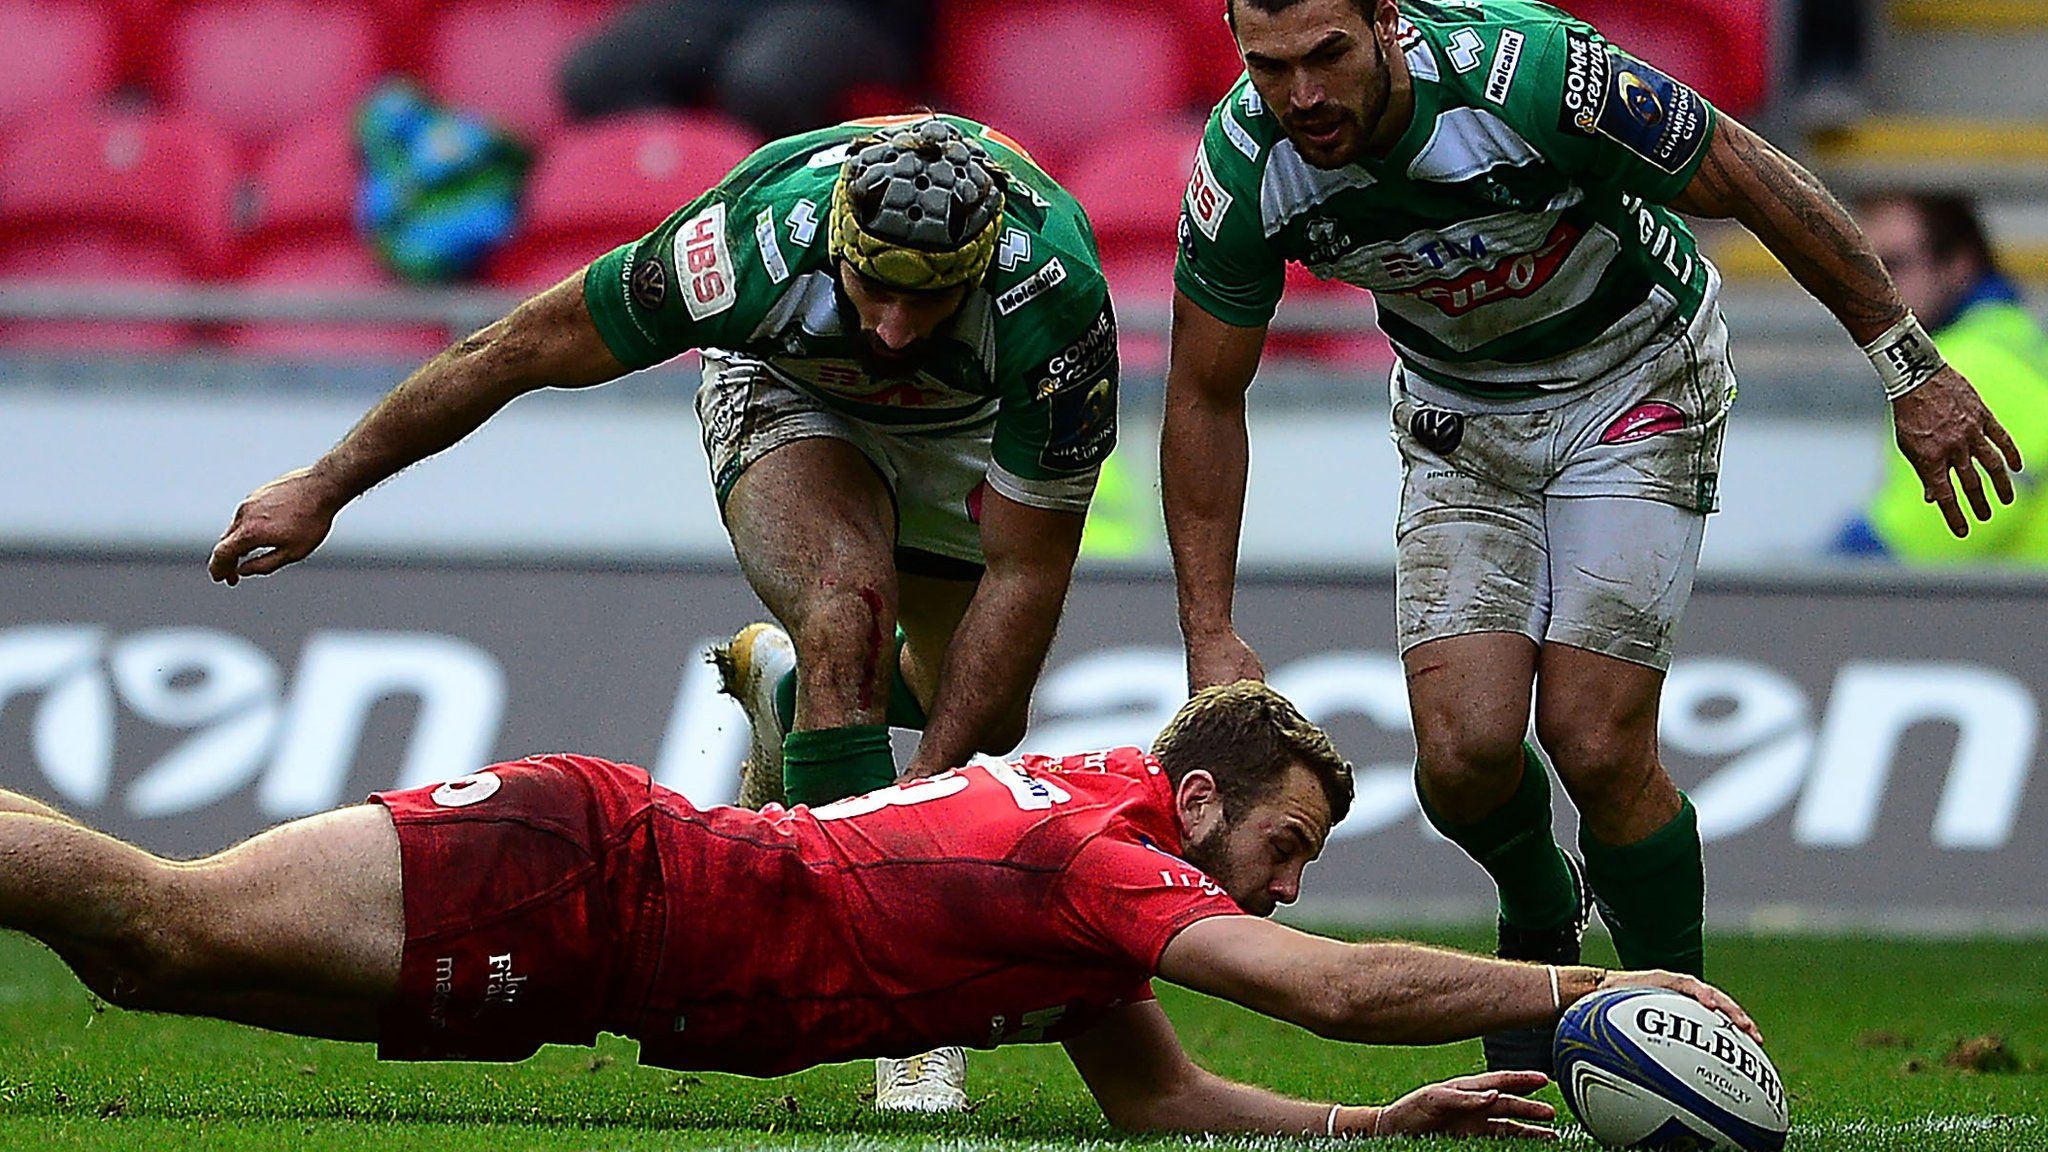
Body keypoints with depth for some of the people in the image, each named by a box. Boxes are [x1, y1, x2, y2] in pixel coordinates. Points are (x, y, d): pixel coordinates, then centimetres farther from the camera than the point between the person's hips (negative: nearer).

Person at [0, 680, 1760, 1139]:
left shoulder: (1081, 830, 14)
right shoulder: (1100, 861, -14)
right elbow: (1337, 988, -24)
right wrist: (1584, 992, -18)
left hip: (615, 872, 9)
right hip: (579, 873, -9)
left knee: (144, 948, 5)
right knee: (160, 920, -19)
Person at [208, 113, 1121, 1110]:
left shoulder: (1055, 299, -41)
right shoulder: (759, 241, -41)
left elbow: (1028, 572, -31)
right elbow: (524, 349, -25)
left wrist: (929, 785, -36)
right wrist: (324, 486, -17)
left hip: (976, 427, 2)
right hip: (789, 393, -2)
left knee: (985, 720, 6)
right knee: (847, 620, -29)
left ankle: (785, 683, 38)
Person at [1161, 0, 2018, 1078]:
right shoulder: (1243, 167, -22)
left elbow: (1754, 182, -22)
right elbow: (1204, 396, -7)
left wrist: (1910, 368, -17)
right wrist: (1210, 633, -11)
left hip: (1632, 375, -3)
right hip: (1458, 413, 3)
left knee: (1595, 741, -15)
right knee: (1466, 748, -13)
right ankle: (1540, 917, 21)